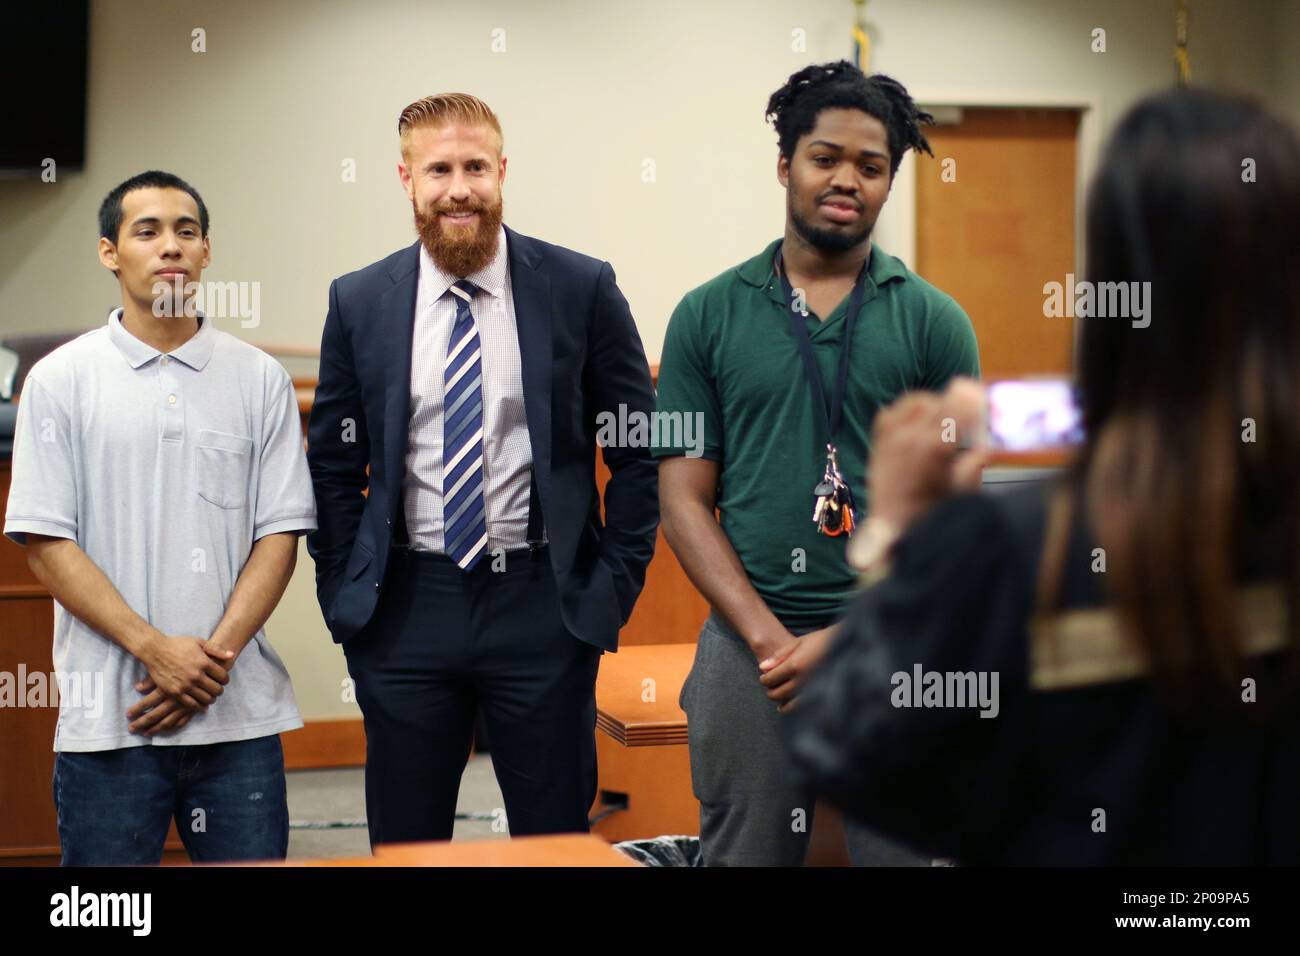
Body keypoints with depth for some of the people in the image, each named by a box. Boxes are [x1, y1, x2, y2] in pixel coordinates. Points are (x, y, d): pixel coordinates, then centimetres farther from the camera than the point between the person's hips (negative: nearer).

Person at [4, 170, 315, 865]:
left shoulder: (260, 379, 8)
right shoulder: (60, 381, 4)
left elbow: (279, 533, 4)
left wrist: (214, 656, -8)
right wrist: (157, 650, -11)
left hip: (239, 711, 1)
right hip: (106, 721, -1)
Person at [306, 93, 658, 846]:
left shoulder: (582, 288, -2)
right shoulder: (360, 302, 3)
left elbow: (640, 452, 2)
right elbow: (333, 464, 9)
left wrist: (617, 584, -3)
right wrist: (344, 594, 2)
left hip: (544, 606, -1)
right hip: (405, 609, 2)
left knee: (556, 839, 8)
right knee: (404, 841, 12)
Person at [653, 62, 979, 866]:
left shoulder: (934, 322, 3)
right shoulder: (708, 316, 5)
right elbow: (685, 501, 2)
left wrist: (846, 639, -10)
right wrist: (769, 638, -10)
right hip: (747, 643, 1)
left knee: (902, 847, 7)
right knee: (744, 852, 9)